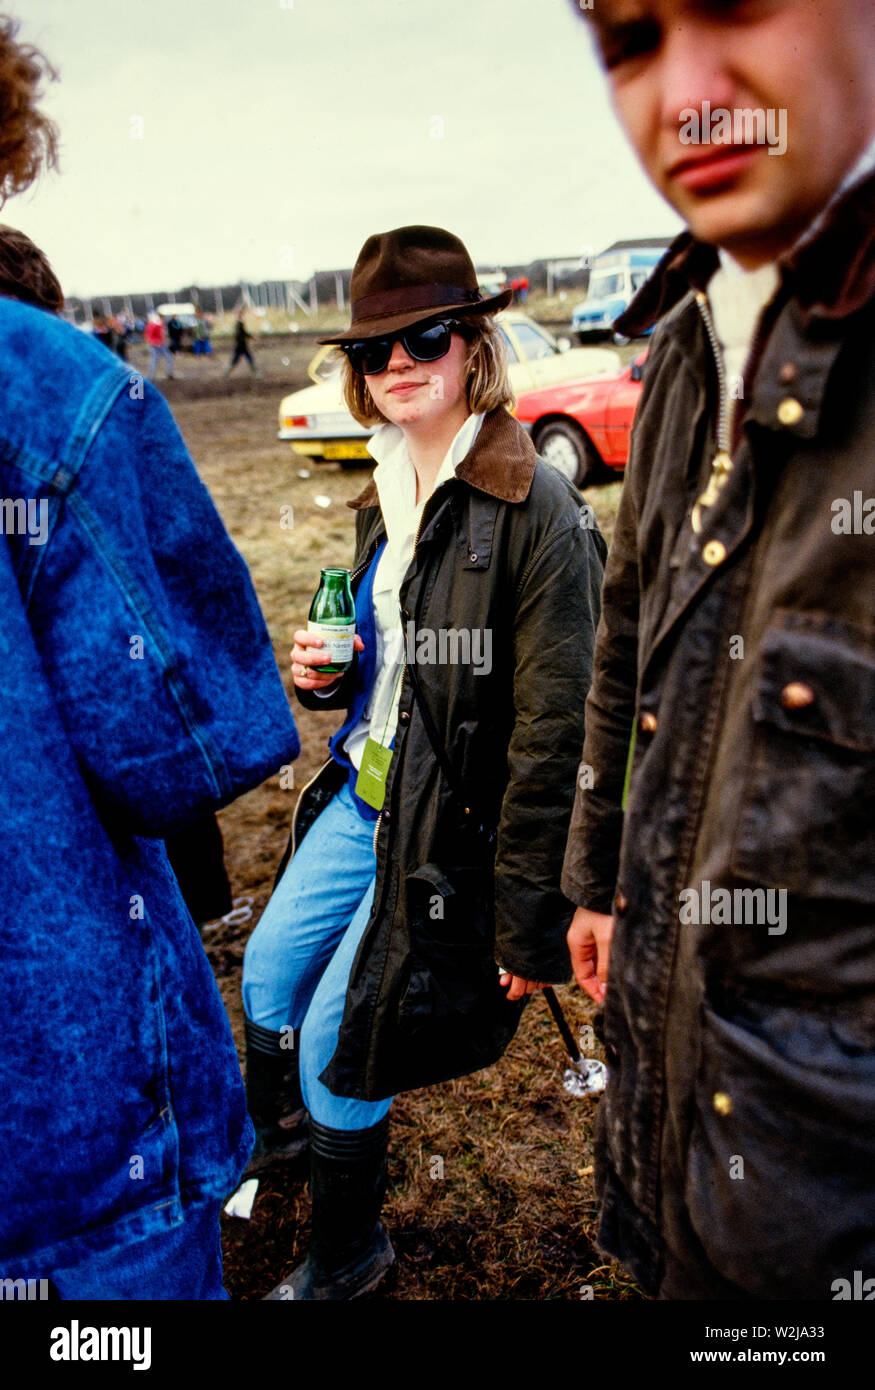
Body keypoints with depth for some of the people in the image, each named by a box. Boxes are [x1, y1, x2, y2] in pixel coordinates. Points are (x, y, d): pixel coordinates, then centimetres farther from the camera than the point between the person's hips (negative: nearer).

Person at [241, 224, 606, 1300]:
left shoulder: (536, 512, -20)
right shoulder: (385, 496, 6)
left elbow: (553, 735, -21)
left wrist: (526, 925, -18)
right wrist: (325, 672, -3)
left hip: (450, 830, -8)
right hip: (361, 798, 8)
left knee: (337, 1039, 3)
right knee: (267, 969, 22)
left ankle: (346, 1258, 34)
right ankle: (274, 1127, 56)